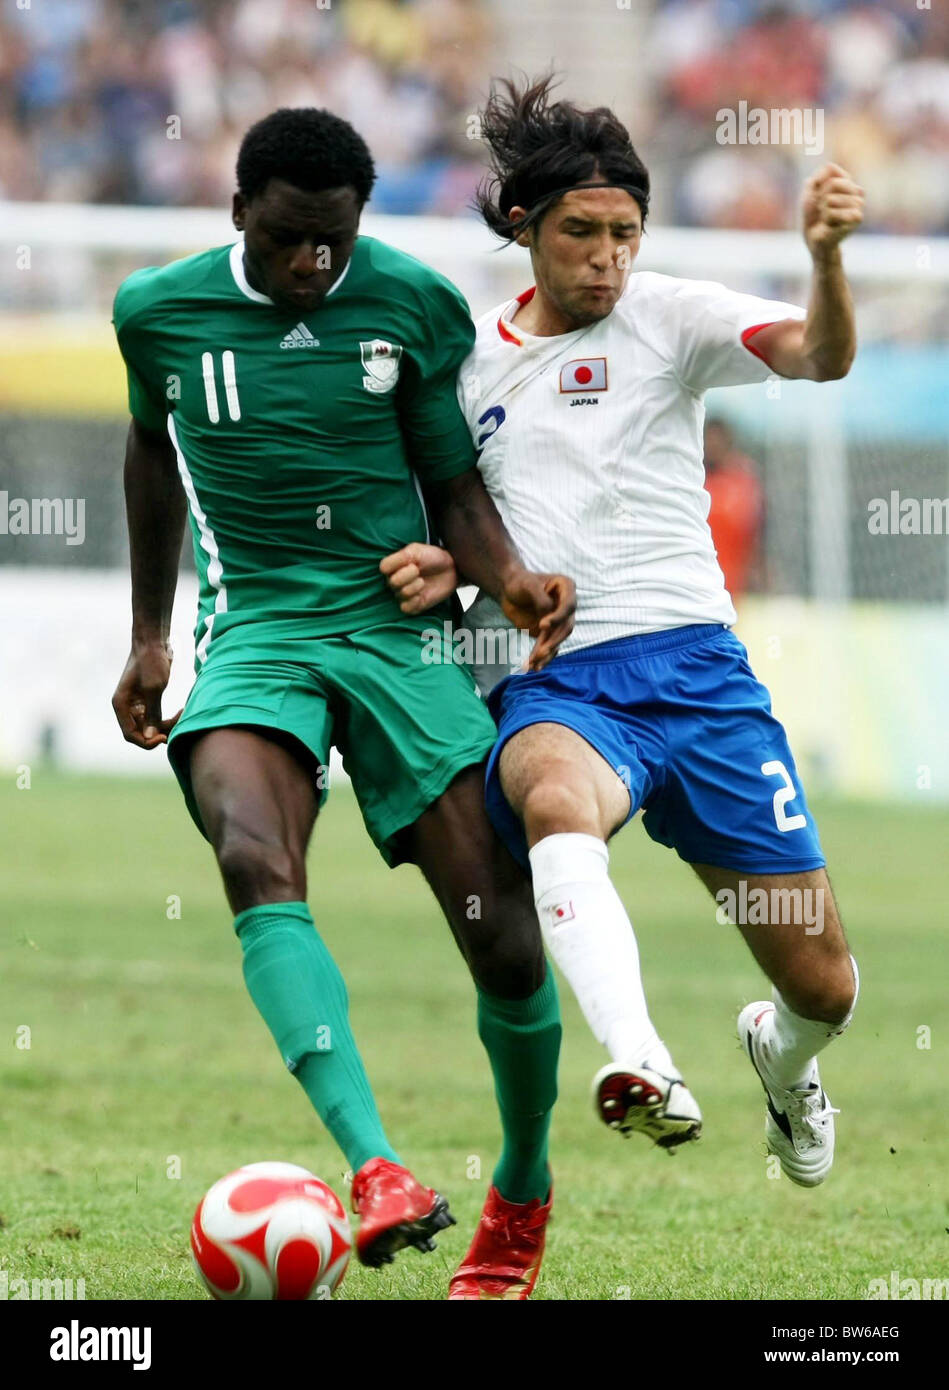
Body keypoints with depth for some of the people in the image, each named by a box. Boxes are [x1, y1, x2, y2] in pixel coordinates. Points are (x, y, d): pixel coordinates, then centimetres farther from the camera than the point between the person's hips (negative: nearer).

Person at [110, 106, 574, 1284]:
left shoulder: (415, 304, -2)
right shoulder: (159, 312, 1)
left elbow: (454, 486, 5)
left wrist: (512, 581, -15)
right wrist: (149, 634, 23)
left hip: (401, 626, 0)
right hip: (254, 631, 0)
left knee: (503, 937, -7)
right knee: (255, 860, -32)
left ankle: (523, 1188, 22)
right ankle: (375, 1170, -45)